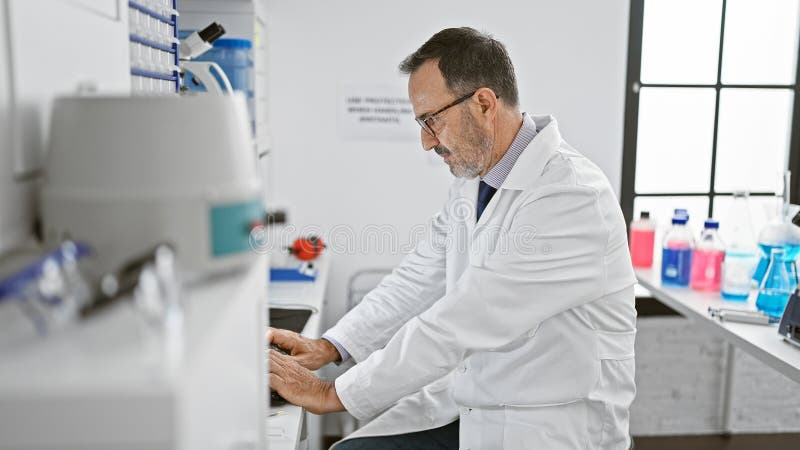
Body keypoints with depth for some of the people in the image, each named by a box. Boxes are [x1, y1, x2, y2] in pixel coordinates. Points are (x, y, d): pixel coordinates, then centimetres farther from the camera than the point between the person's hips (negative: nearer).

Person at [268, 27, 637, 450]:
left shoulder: (572, 200, -24)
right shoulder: (472, 180, 4)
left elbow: (460, 324, -26)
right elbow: (419, 278, 9)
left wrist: (333, 394, -20)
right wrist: (327, 347, -1)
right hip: (465, 405, 7)